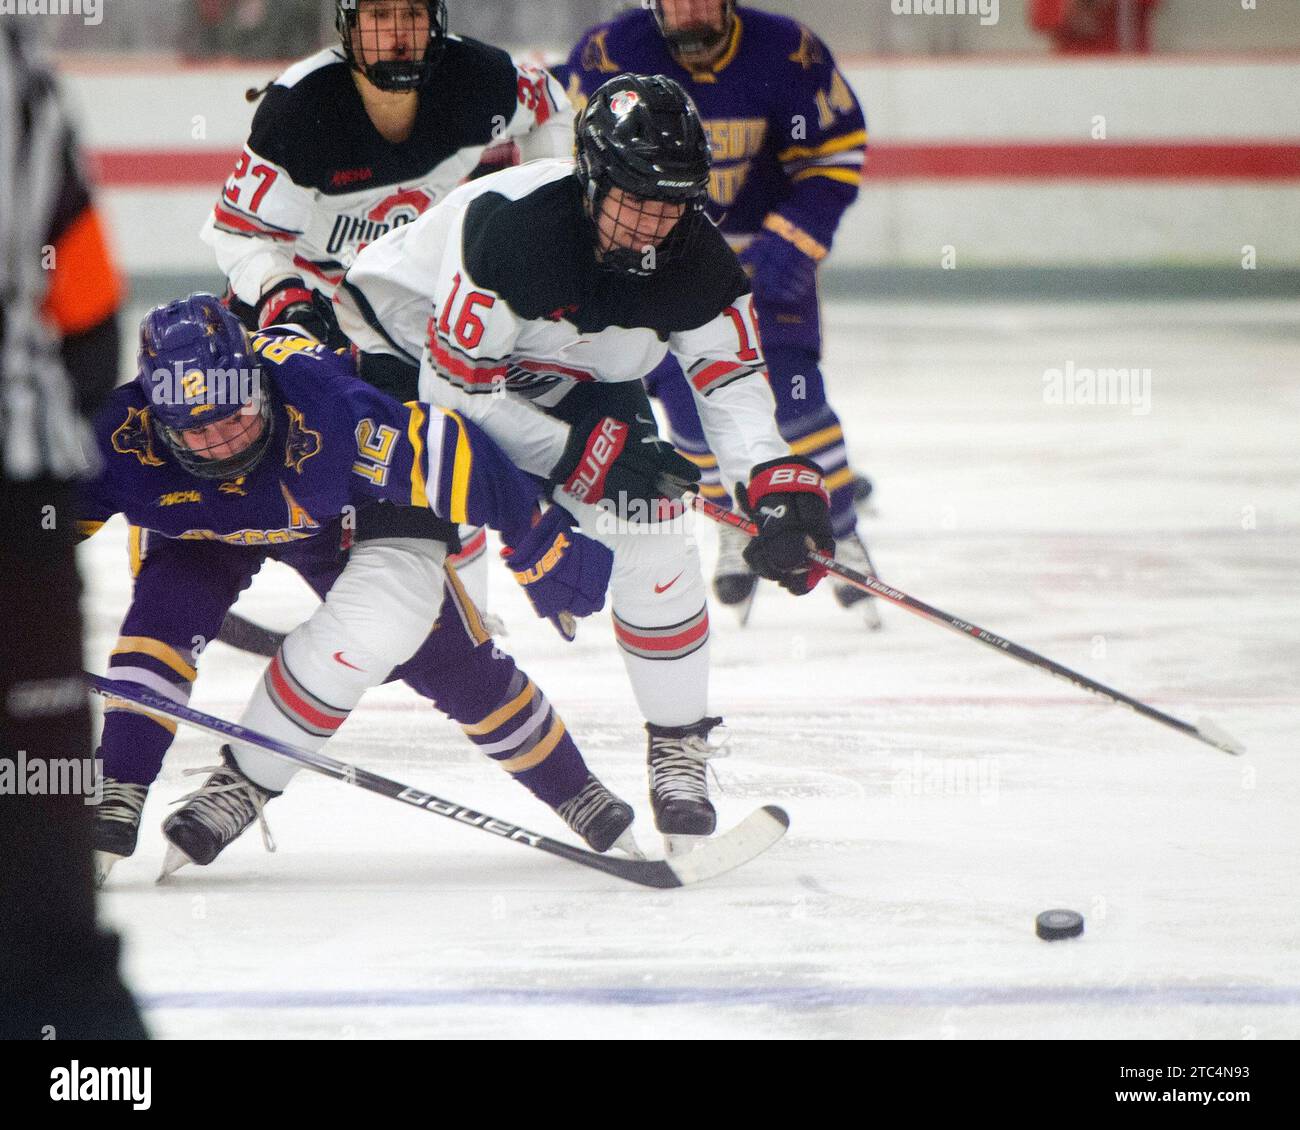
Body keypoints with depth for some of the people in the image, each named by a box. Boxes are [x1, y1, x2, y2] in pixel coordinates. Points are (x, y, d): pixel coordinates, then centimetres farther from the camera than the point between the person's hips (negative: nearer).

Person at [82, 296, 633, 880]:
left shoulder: (325, 408, -43)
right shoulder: (123, 436, -37)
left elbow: (452, 457, -30)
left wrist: (545, 547, -20)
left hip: (353, 511, -1)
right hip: (198, 522, 1)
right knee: (164, 616, -25)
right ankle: (115, 797, -16)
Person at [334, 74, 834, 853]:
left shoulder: (695, 258, -21)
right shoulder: (510, 226, -38)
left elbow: (732, 378, -11)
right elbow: (453, 387, -33)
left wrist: (778, 484, -30)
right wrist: (582, 453, -31)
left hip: (573, 384, 5)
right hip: (411, 349, -5)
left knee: (653, 532, -12)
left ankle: (680, 747, 6)